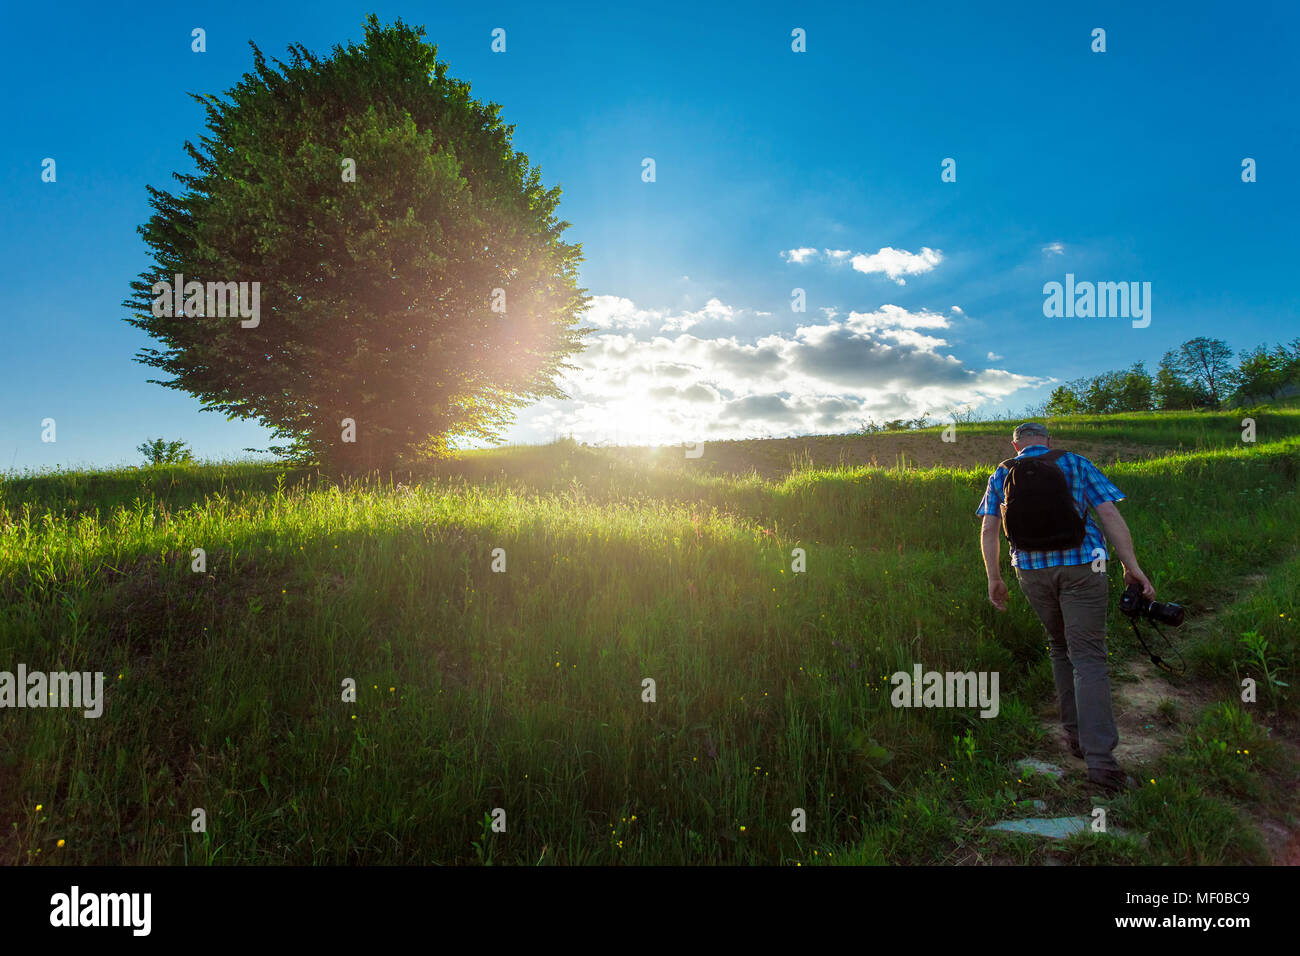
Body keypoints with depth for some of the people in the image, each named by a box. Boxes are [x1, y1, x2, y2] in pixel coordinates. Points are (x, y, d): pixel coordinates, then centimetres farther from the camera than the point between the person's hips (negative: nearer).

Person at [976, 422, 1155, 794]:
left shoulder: (1001, 475, 11)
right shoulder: (1077, 464, 7)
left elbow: (989, 530, 5)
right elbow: (1109, 514, -3)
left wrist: (994, 579, 10)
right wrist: (1132, 566, -3)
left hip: (1032, 571, 2)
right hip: (1081, 567, -2)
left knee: (1060, 647, 21)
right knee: (1088, 658, -6)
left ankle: (1076, 734, 25)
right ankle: (1100, 757, -14)